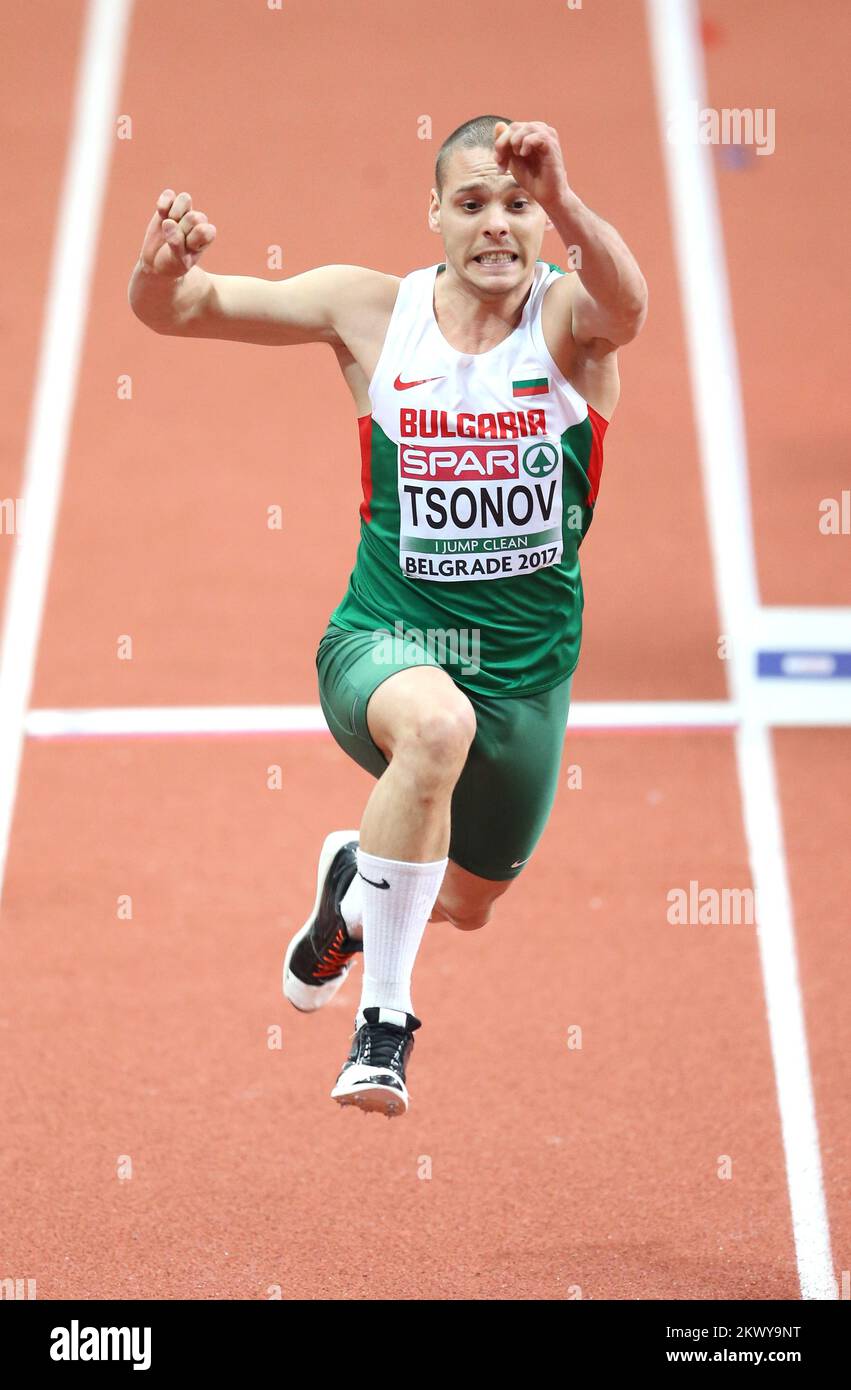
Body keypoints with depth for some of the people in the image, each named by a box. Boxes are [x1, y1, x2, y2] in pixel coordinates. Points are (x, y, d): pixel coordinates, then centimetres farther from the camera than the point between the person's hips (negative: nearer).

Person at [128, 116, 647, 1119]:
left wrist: (560, 199, -58)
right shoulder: (372, 310, -7)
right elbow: (184, 309, -3)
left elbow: (626, 302, -37)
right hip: (383, 644, -2)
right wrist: (164, 268, -28)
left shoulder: (570, 316, -11)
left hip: (526, 671, 2)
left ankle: (353, 883, 60)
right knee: (437, 723, -39)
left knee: (469, 903, 22)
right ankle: (383, 1018, -26)